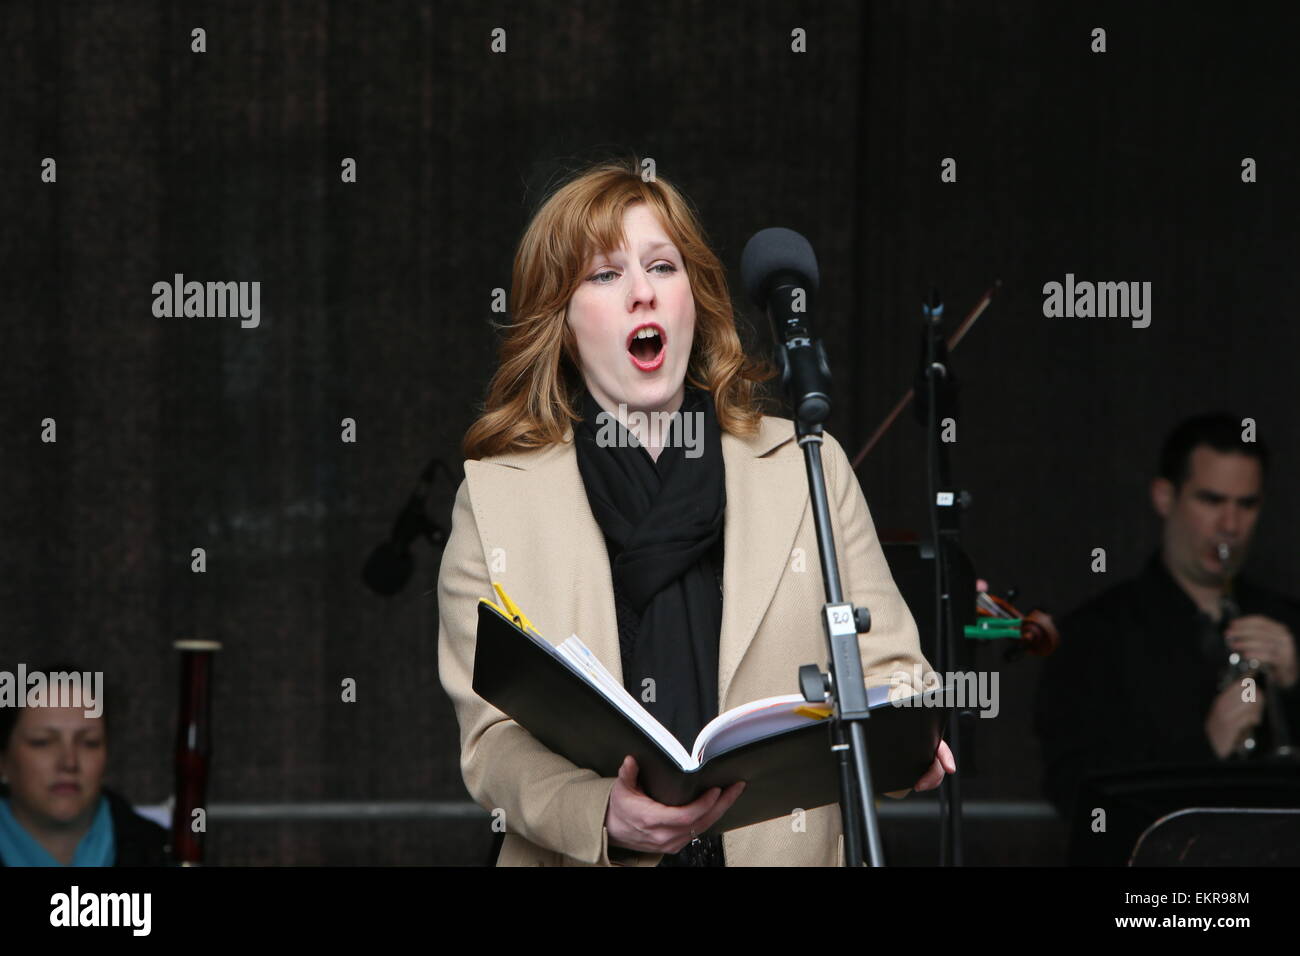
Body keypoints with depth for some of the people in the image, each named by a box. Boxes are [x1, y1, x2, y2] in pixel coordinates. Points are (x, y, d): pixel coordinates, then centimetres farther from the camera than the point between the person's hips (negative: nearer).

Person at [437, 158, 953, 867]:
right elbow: (494, 736, 2)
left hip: (785, 849, 2)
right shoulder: (494, 496, 8)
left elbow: (882, 662, 14)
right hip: (592, 860, -2)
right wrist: (606, 819, -17)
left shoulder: (807, 467, 14)